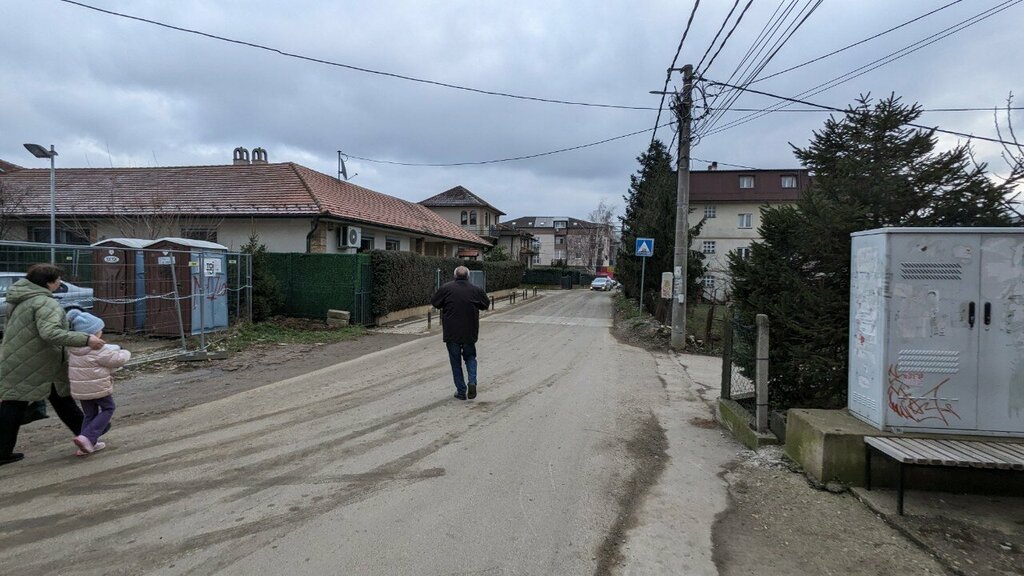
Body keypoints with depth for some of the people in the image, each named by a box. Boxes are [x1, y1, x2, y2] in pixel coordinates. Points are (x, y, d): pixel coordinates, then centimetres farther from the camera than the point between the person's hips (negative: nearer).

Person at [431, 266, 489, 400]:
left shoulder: (446, 289, -6)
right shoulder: (477, 290, -2)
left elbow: (434, 302, 5)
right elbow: (486, 305, 11)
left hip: (451, 333, -1)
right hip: (470, 332, 2)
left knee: (456, 361, 10)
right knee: (470, 357, 20)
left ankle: (461, 391, 12)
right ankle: (472, 382, -1)